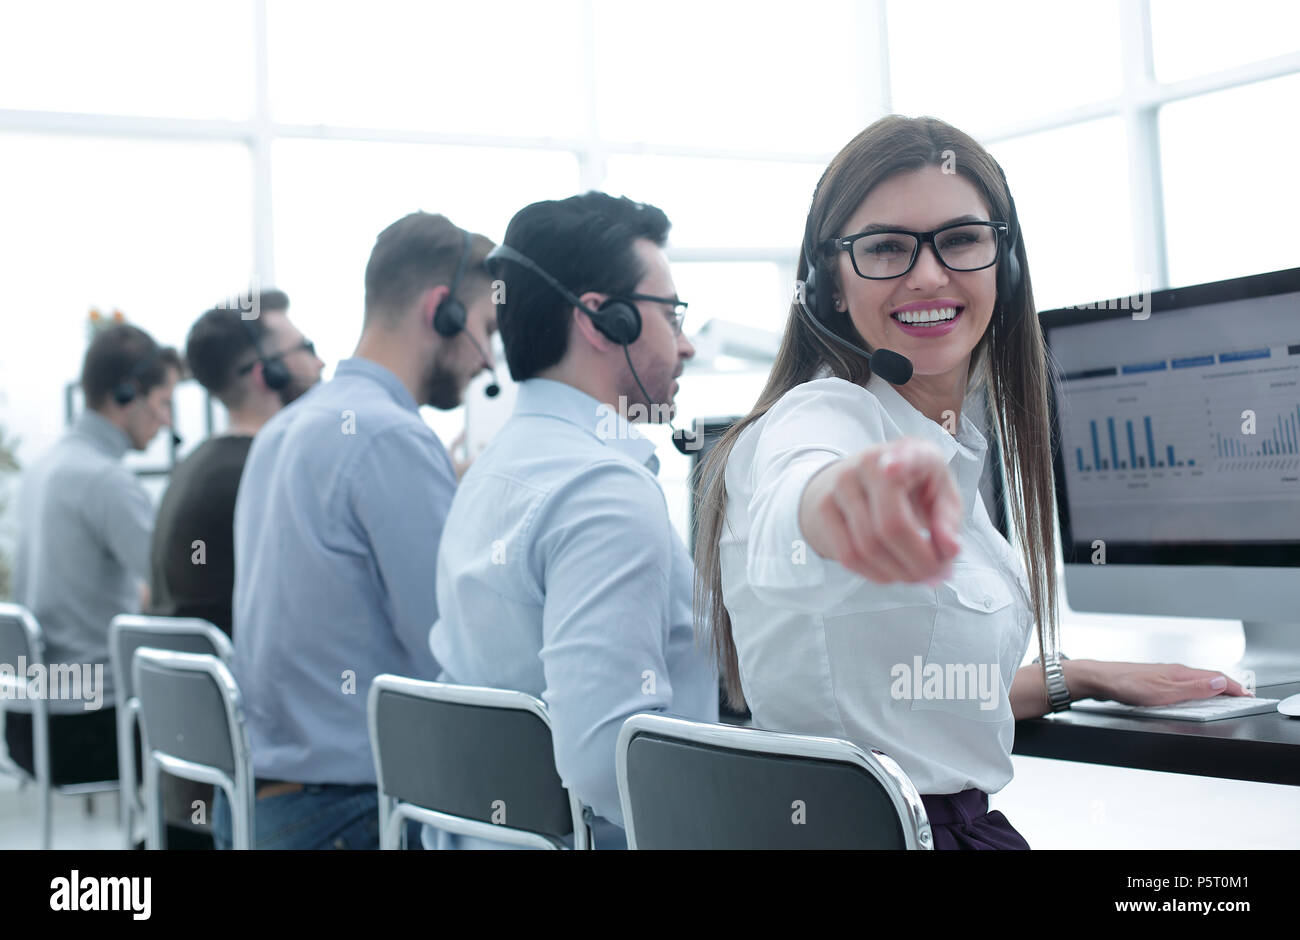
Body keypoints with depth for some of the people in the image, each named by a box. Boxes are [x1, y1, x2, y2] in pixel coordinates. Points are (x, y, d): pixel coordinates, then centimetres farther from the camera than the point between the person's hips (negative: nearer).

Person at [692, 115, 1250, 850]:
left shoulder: (952, 444, 12)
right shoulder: (822, 417, -13)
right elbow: (787, 521, -41)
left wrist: (1080, 679, 19)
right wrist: (840, 493, -60)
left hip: (955, 816, 8)